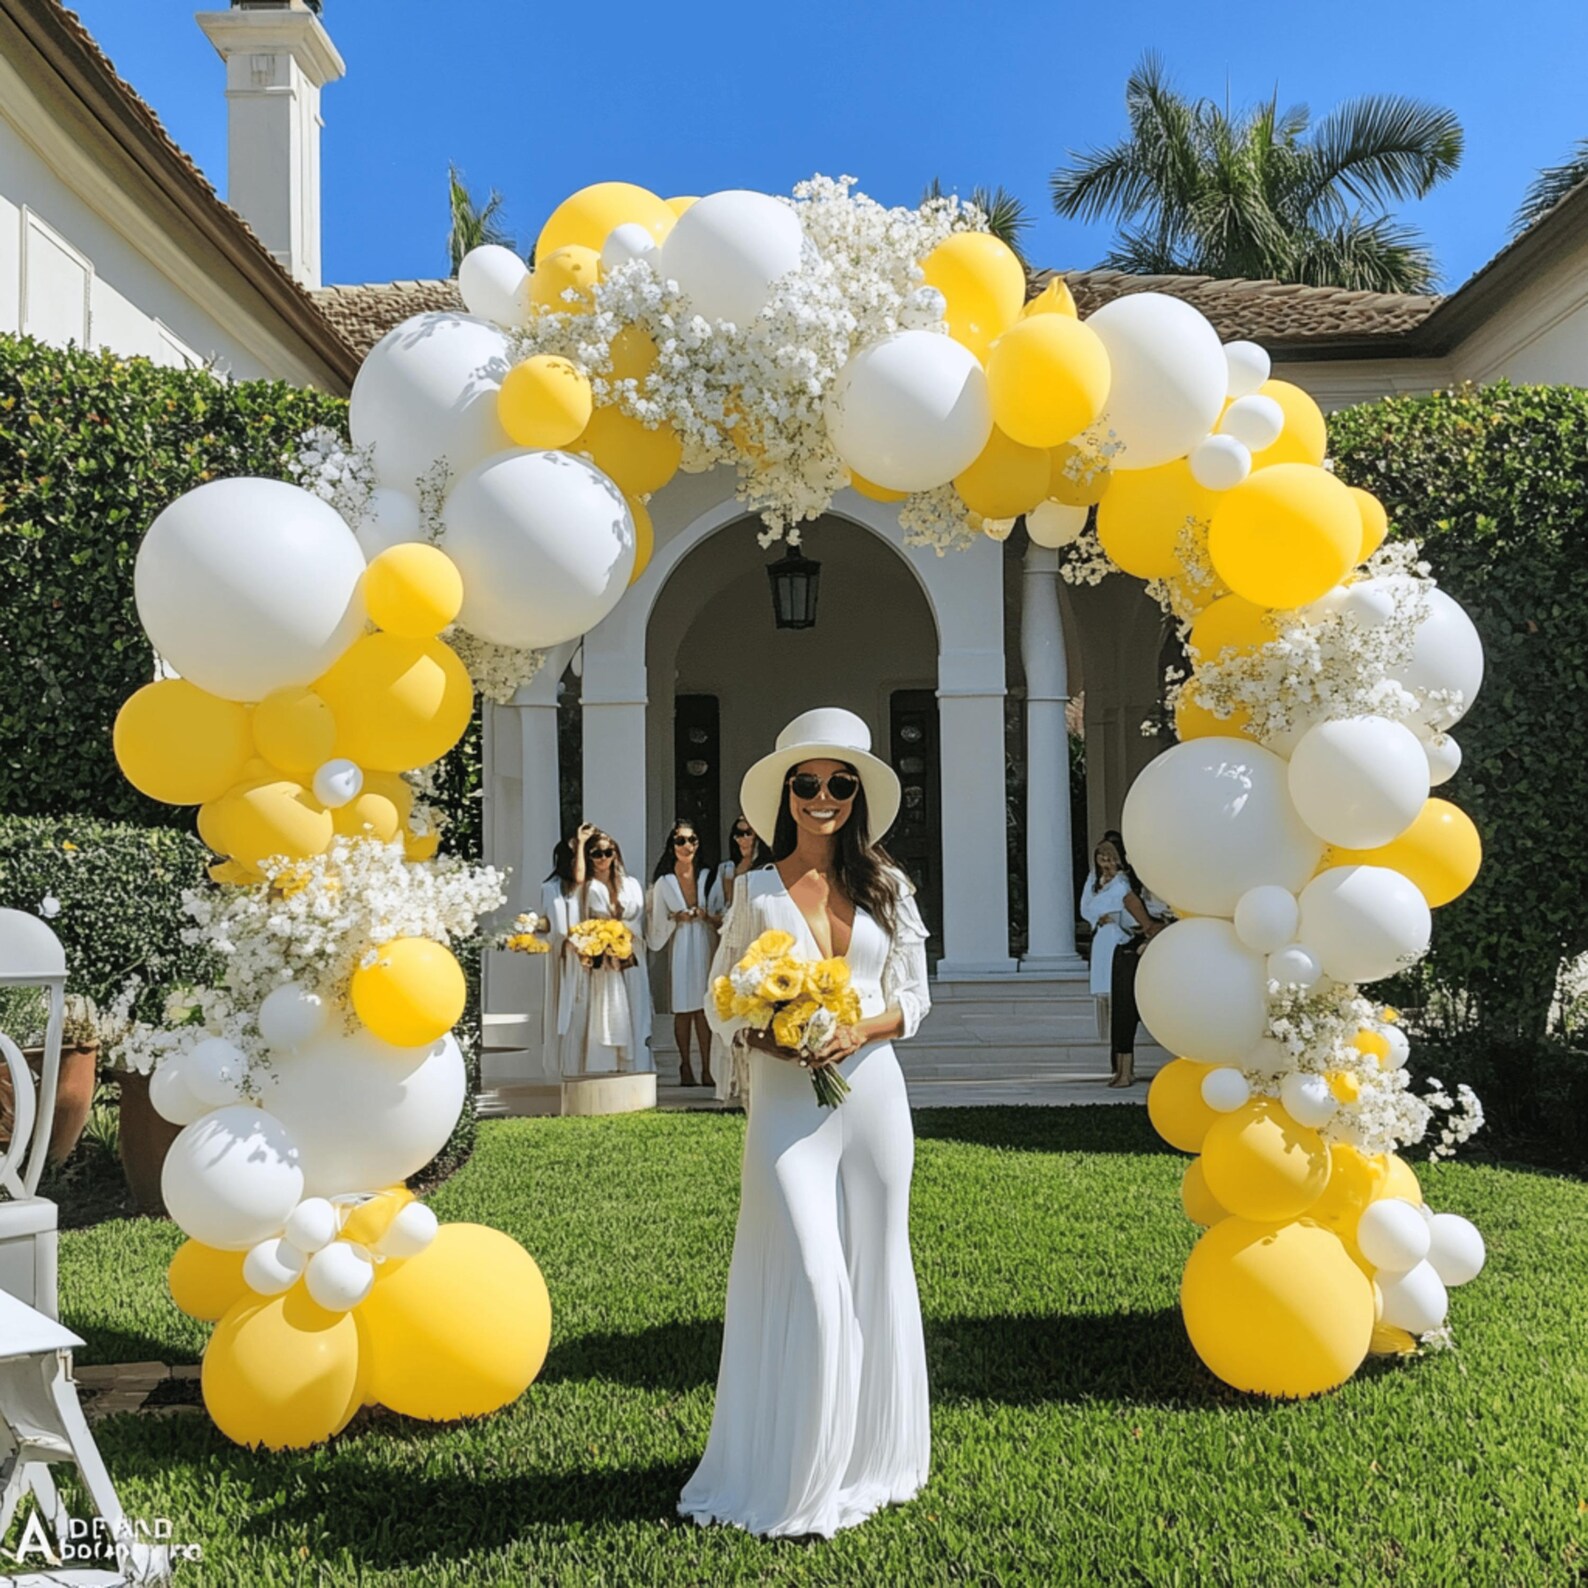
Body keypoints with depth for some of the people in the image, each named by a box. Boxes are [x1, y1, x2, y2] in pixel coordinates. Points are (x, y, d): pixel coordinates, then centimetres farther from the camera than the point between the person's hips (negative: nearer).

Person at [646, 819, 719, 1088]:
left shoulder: (707, 877, 7)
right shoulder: (664, 882, 3)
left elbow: (722, 918, 11)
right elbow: (657, 923, 6)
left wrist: (708, 916, -9)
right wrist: (675, 919, -11)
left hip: (704, 947, 1)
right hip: (680, 949, -1)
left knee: (704, 1007, -1)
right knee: (683, 1009, -1)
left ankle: (707, 1069, 1)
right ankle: (685, 1069, 6)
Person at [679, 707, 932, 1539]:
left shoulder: (887, 886, 7)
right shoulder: (757, 890, 2)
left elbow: (912, 997, 8)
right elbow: (721, 1003, 3)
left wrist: (863, 1030, -11)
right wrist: (764, 1038, -16)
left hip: (872, 1092, 3)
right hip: (788, 1102, -2)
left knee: (873, 1274, 9)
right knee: (807, 1280, -5)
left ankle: (863, 1457, 26)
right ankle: (792, 1479, 10)